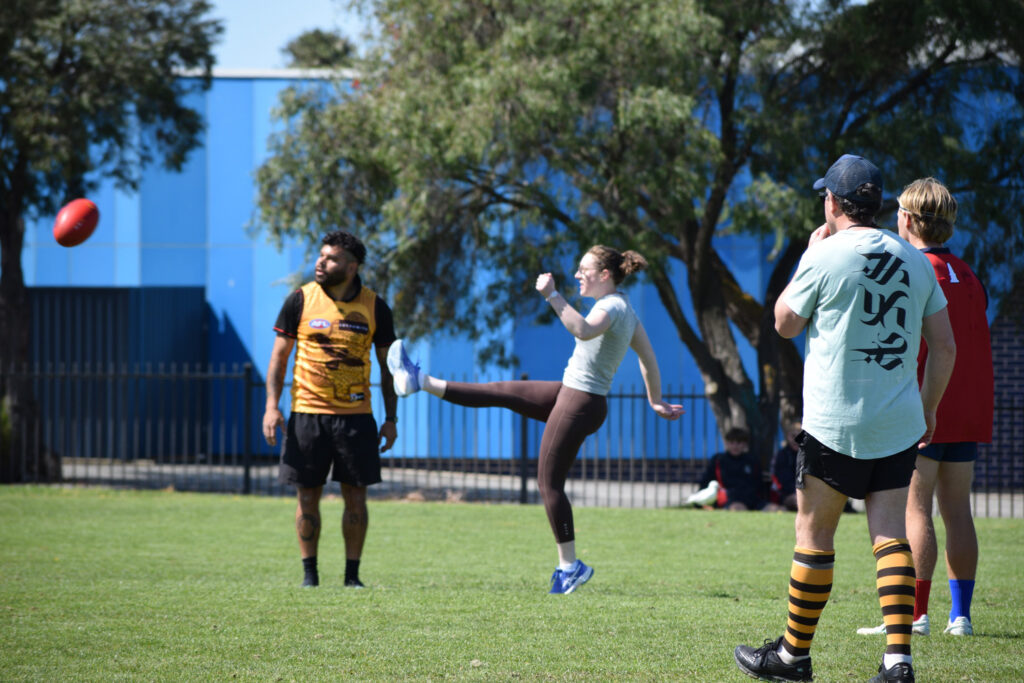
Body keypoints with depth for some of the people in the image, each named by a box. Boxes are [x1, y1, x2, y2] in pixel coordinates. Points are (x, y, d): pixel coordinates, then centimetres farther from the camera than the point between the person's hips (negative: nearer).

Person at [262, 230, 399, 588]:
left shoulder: (374, 307, 1)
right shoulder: (300, 300, -1)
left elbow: (386, 364, 8)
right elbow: (279, 355, 5)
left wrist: (390, 418, 4)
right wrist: (272, 406, -5)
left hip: (355, 414, 0)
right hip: (307, 412, 0)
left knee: (356, 495, 0)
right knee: (307, 495, 2)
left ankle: (352, 574, 9)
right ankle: (309, 573, 12)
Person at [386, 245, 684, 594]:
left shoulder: (612, 307, -18)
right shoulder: (624, 311, 12)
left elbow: (584, 330, -41)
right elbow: (648, 358, 20)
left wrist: (553, 296, -41)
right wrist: (656, 401, 29)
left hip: (580, 404, -10)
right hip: (570, 394, 10)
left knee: (549, 483, -5)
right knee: (501, 392, 16)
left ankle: (570, 565, -1)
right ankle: (421, 382, 25)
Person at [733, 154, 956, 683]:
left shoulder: (825, 255, -8)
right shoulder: (915, 262, 7)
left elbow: (784, 323, 5)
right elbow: (944, 347, 9)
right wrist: (928, 409, 20)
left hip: (836, 423, -4)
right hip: (900, 423, 4)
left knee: (814, 533, 6)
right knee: (890, 534, 4)